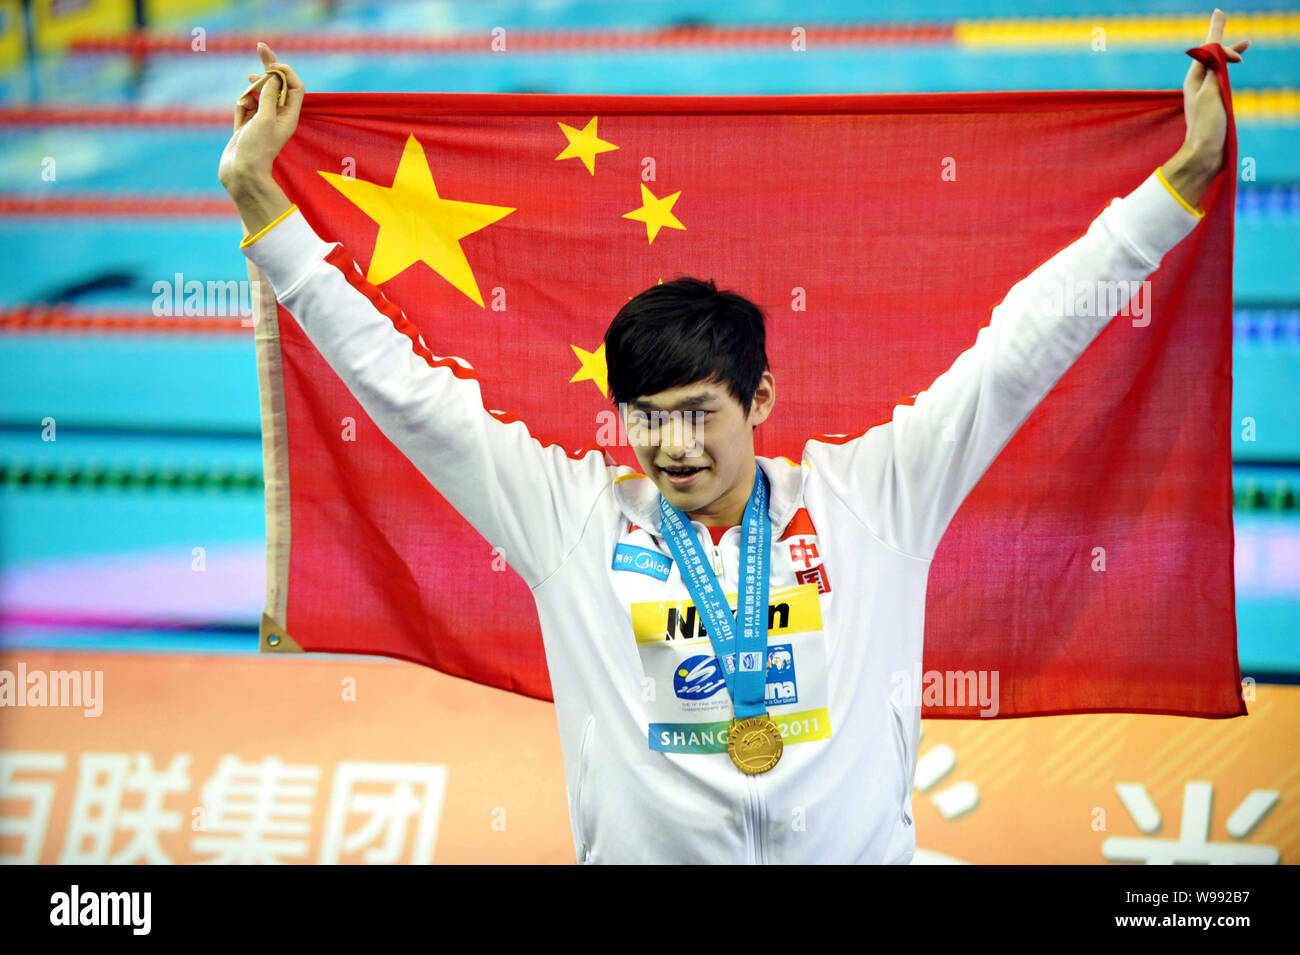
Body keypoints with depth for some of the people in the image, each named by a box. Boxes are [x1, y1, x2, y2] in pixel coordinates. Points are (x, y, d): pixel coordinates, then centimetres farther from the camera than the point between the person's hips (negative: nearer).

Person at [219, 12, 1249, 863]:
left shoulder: (866, 497, -1)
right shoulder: (573, 516, -1)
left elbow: (1022, 344, 1)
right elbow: (398, 373, 1)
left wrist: (1190, 171, 0)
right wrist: (257, 191, -1)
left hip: (859, 848, 0)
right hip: (648, 849, 0)